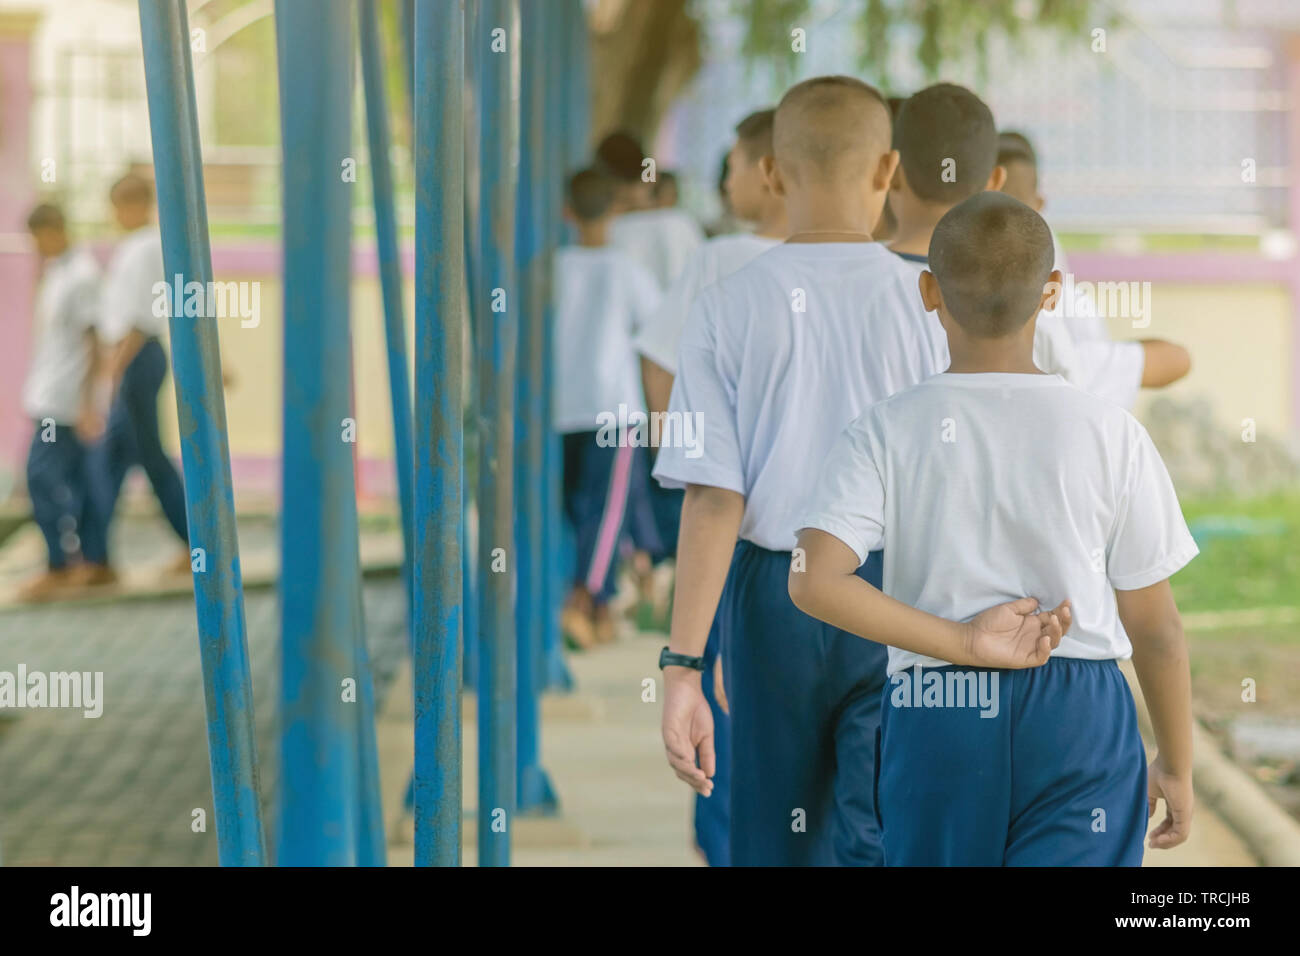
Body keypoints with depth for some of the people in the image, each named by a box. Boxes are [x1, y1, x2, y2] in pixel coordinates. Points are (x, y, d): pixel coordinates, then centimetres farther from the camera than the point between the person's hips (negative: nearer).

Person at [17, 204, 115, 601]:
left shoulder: (82, 274, -14)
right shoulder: (52, 271, 13)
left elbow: (93, 341, -16)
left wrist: (86, 403, -18)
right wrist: (36, 388, 20)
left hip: (67, 399, -9)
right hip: (49, 396, 9)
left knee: (43, 475, -10)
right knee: (75, 478, 10)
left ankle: (61, 567, -5)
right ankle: (96, 564, 14)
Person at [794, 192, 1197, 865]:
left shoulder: (886, 433, -3)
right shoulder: (1110, 433, -3)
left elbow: (814, 582, -18)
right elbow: (1154, 627, 0)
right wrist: (1176, 764, 13)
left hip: (934, 716, 1)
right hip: (1082, 715, -1)